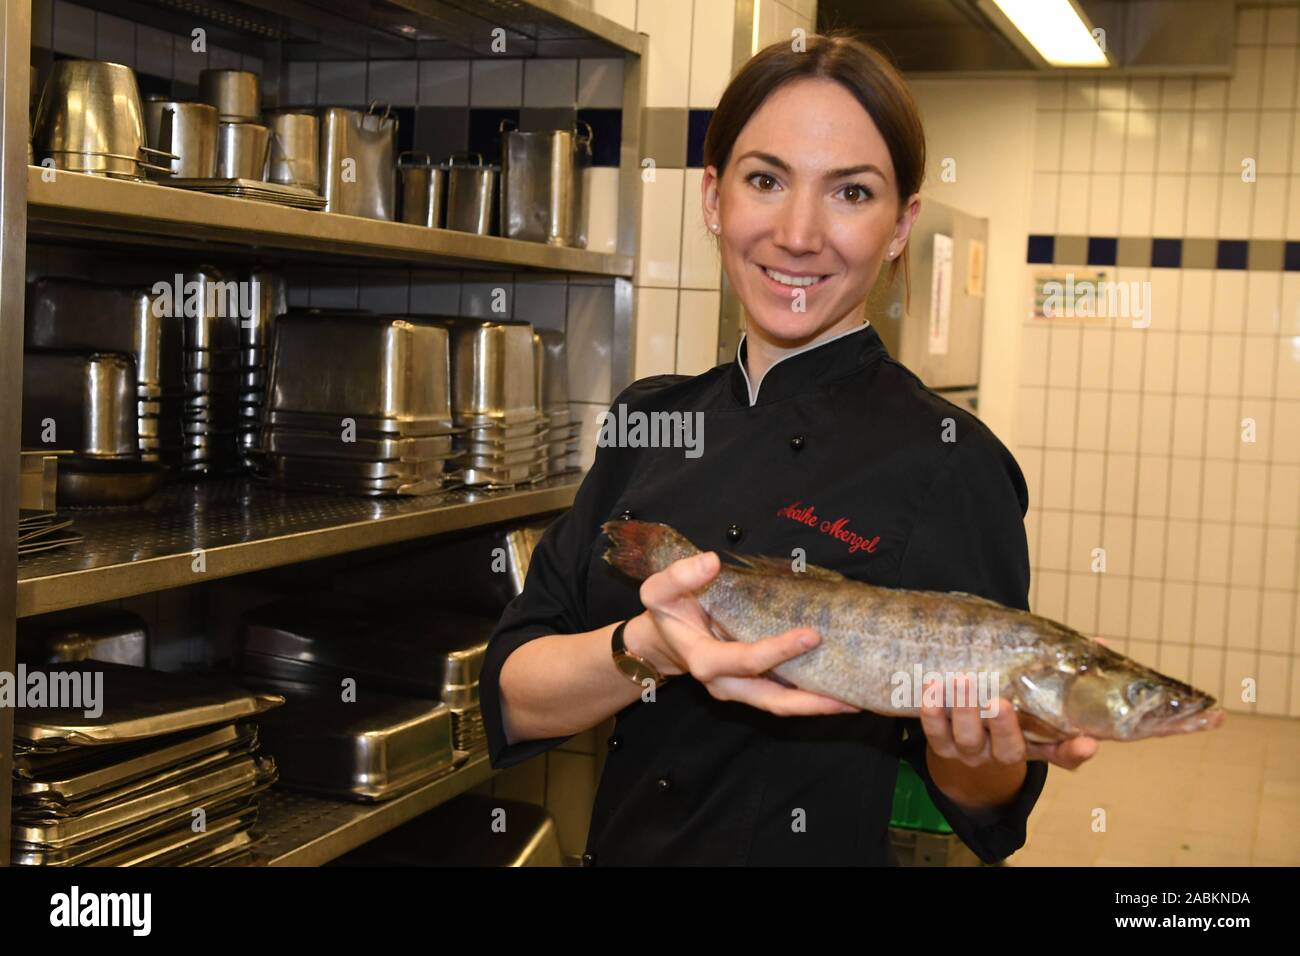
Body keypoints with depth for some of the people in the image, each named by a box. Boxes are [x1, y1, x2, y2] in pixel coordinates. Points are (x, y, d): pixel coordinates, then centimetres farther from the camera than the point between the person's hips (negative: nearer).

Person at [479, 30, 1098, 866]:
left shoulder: (946, 462, -16)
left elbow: (980, 802, -10)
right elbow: (513, 697, -9)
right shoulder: (649, 421, -3)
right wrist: (647, 650, -27)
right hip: (622, 844, 5)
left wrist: (973, 755, -31)